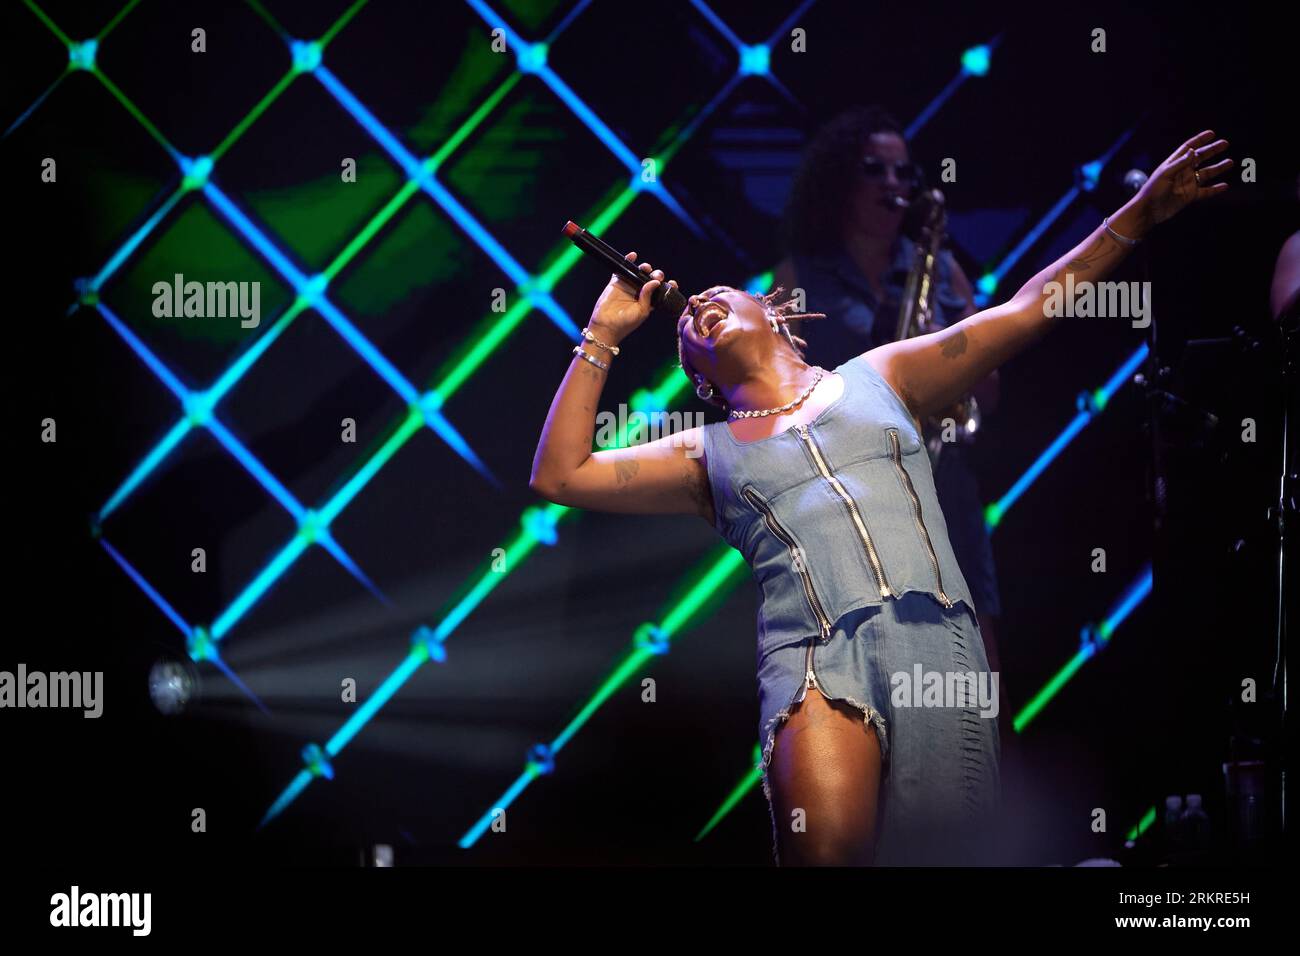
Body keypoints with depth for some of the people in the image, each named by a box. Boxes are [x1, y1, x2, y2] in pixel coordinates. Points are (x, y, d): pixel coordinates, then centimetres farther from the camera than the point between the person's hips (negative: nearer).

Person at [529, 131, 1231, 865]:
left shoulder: (877, 378, 24)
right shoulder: (709, 454, 24)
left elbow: (1029, 310, 22)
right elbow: (559, 475, 17)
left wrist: (1140, 214, 16)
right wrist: (604, 336, 19)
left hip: (937, 639, 1)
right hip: (817, 658, -1)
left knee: (947, 852, -6)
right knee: (827, 850, -26)